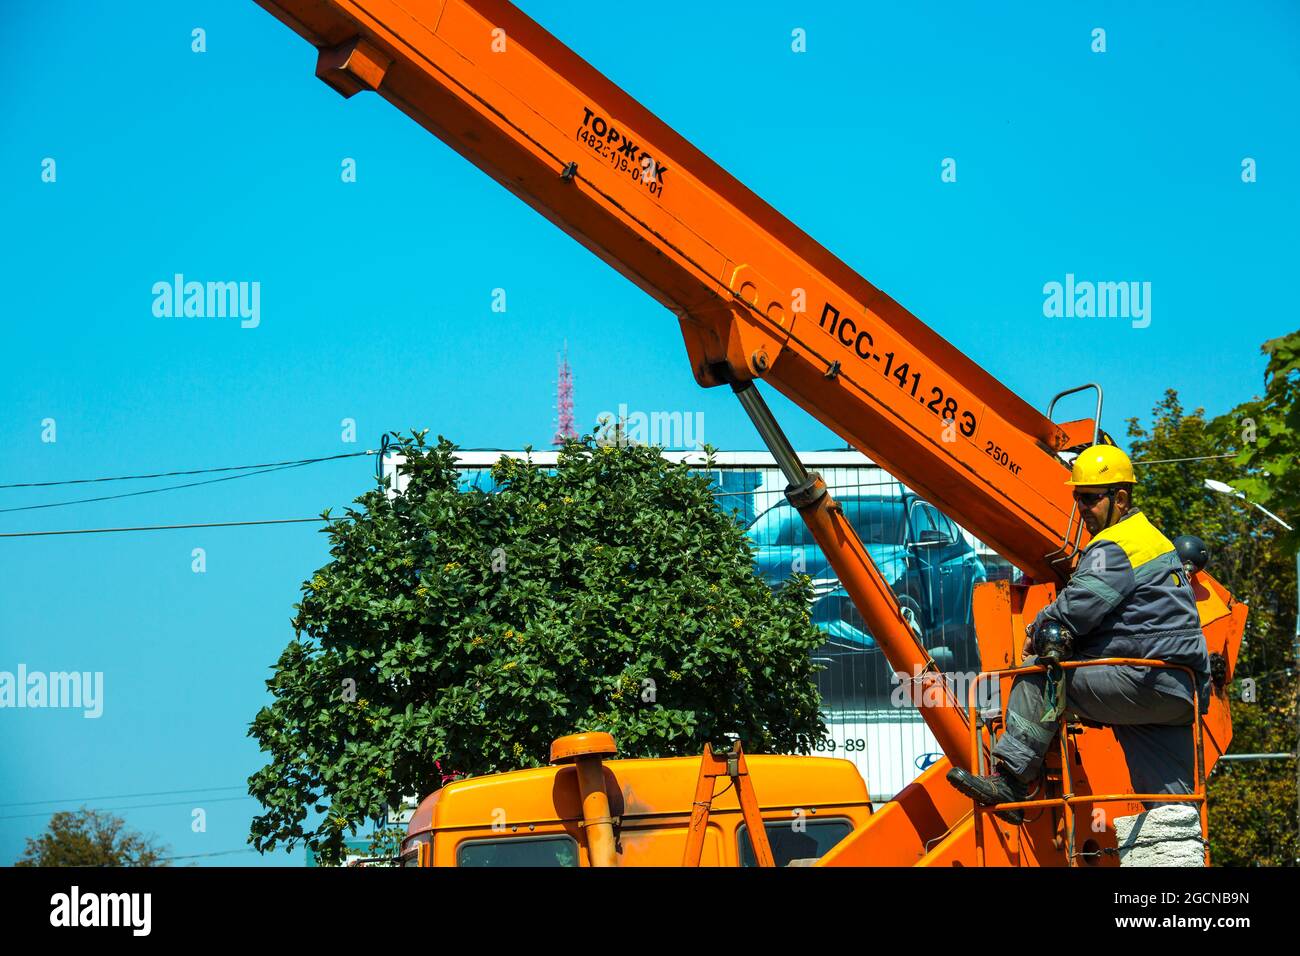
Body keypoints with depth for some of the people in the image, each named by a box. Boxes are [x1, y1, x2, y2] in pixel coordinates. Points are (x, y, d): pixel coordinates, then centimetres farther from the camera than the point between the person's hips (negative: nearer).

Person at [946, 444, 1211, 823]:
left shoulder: (1115, 547, -9)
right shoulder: (1150, 537, 24)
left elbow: (1077, 608, -18)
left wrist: (1036, 631, 1)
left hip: (1145, 680, -10)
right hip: (1181, 696, 10)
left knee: (1040, 677, -6)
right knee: (1171, 805, 9)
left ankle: (1010, 780, -7)